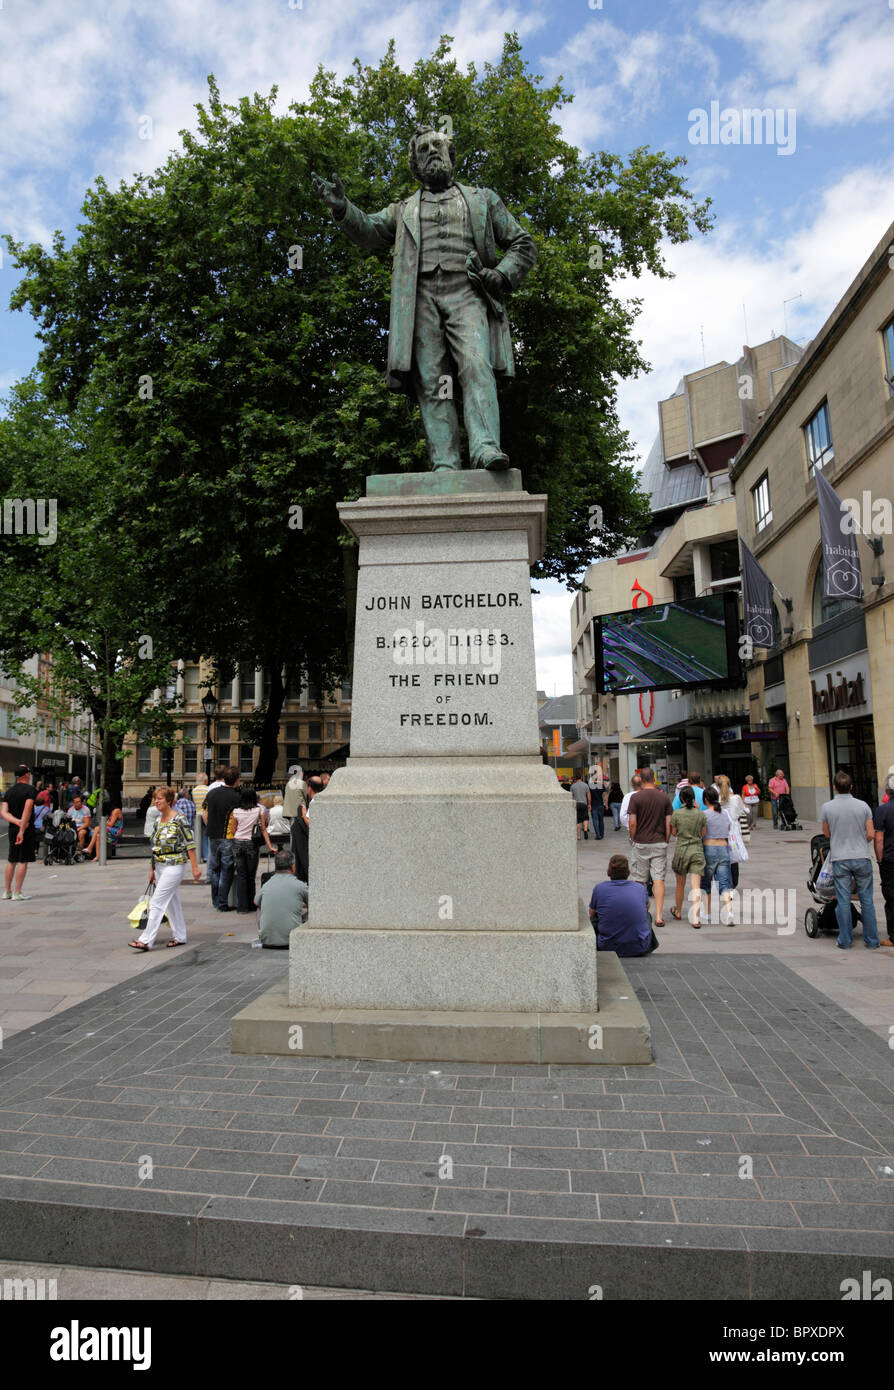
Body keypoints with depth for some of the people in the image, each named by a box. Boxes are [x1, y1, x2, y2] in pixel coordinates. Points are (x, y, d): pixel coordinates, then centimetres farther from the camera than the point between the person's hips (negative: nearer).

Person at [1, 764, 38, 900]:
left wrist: (17, 821, -12)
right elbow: (27, 810, -18)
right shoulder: (31, 789, -9)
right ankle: (17, 893, -2)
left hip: (12, 828, 7)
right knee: (23, 861, -2)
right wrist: (22, 830, -19)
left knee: (12, 861, 16)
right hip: (27, 829, -7)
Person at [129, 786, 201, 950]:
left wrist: (195, 867, -13)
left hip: (174, 866, -8)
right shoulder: (158, 820, 9)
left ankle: (146, 940, -5)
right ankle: (180, 937, 22)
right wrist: (152, 869, 16)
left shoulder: (178, 820, -13)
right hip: (160, 866, 8)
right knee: (172, 901, 13)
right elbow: (155, 846, 16)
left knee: (157, 902, -9)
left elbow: (190, 844, -12)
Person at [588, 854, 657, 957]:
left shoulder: (599, 888, -7)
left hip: (608, 948, -1)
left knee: (594, 919, 27)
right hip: (639, 949, 2)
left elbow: (591, 913, 12)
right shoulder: (640, 888, -1)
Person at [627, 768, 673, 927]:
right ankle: (658, 916, -4)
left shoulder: (635, 797, -7)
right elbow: (668, 823, 1)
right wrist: (666, 841, 11)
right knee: (659, 879, 1)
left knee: (639, 880, 11)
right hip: (659, 843, 2)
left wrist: (633, 839, 4)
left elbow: (632, 823, -10)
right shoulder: (664, 797, 0)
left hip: (641, 843, -1)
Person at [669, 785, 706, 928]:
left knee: (680, 884, 17)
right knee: (696, 886, -3)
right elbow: (704, 834, 5)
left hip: (681, 850, 0)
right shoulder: (701, 814, -4)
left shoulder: (676, 813, -8)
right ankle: (695, 918, -11)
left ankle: (678, 911, 35)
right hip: (698, 851, 0)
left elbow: (673, 832, 1)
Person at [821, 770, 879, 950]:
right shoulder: (863, 806, -4)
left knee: (843, 901, 5)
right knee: (866, 900, 10)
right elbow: (871, 835, -3)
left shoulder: (827, 807, -5)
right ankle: (871, 941, 16)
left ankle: (845, 941, 11)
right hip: (861, 858, 1)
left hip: (839, 859, -1)